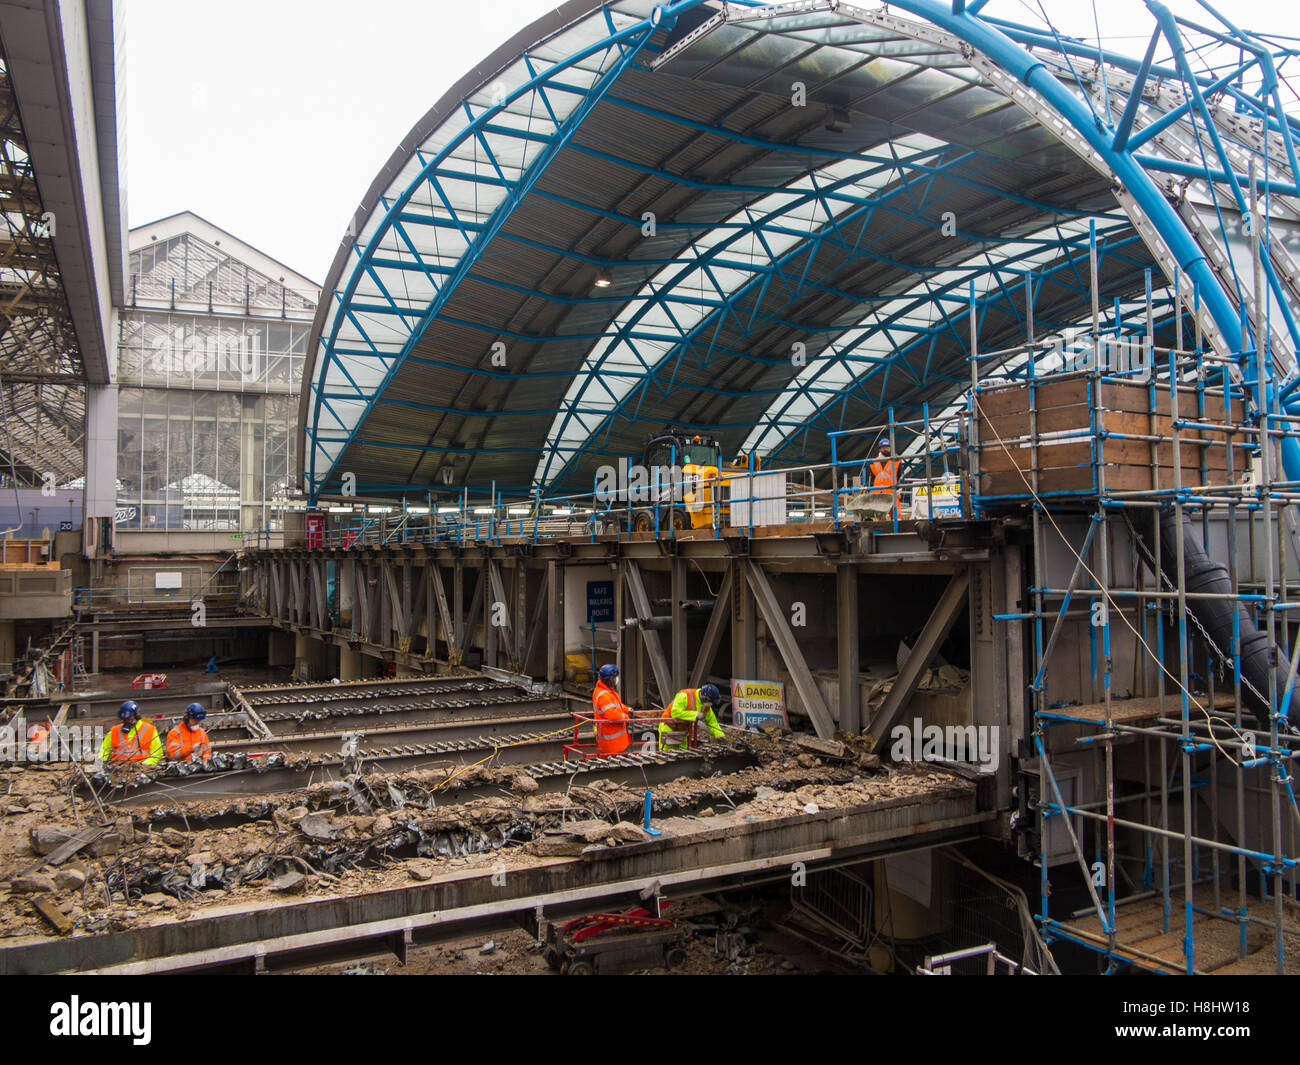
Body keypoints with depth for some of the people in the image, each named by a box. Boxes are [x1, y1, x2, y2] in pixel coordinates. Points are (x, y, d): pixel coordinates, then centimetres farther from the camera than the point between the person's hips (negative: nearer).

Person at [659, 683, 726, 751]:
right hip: (669, 728, -7)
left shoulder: (706, 705, -1)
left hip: (683, 731, 7)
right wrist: (696, 715, -32)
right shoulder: (684, 696, -26)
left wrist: (719, 734, -5)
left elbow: (711, 720, 9)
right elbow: (675, 712, -35)